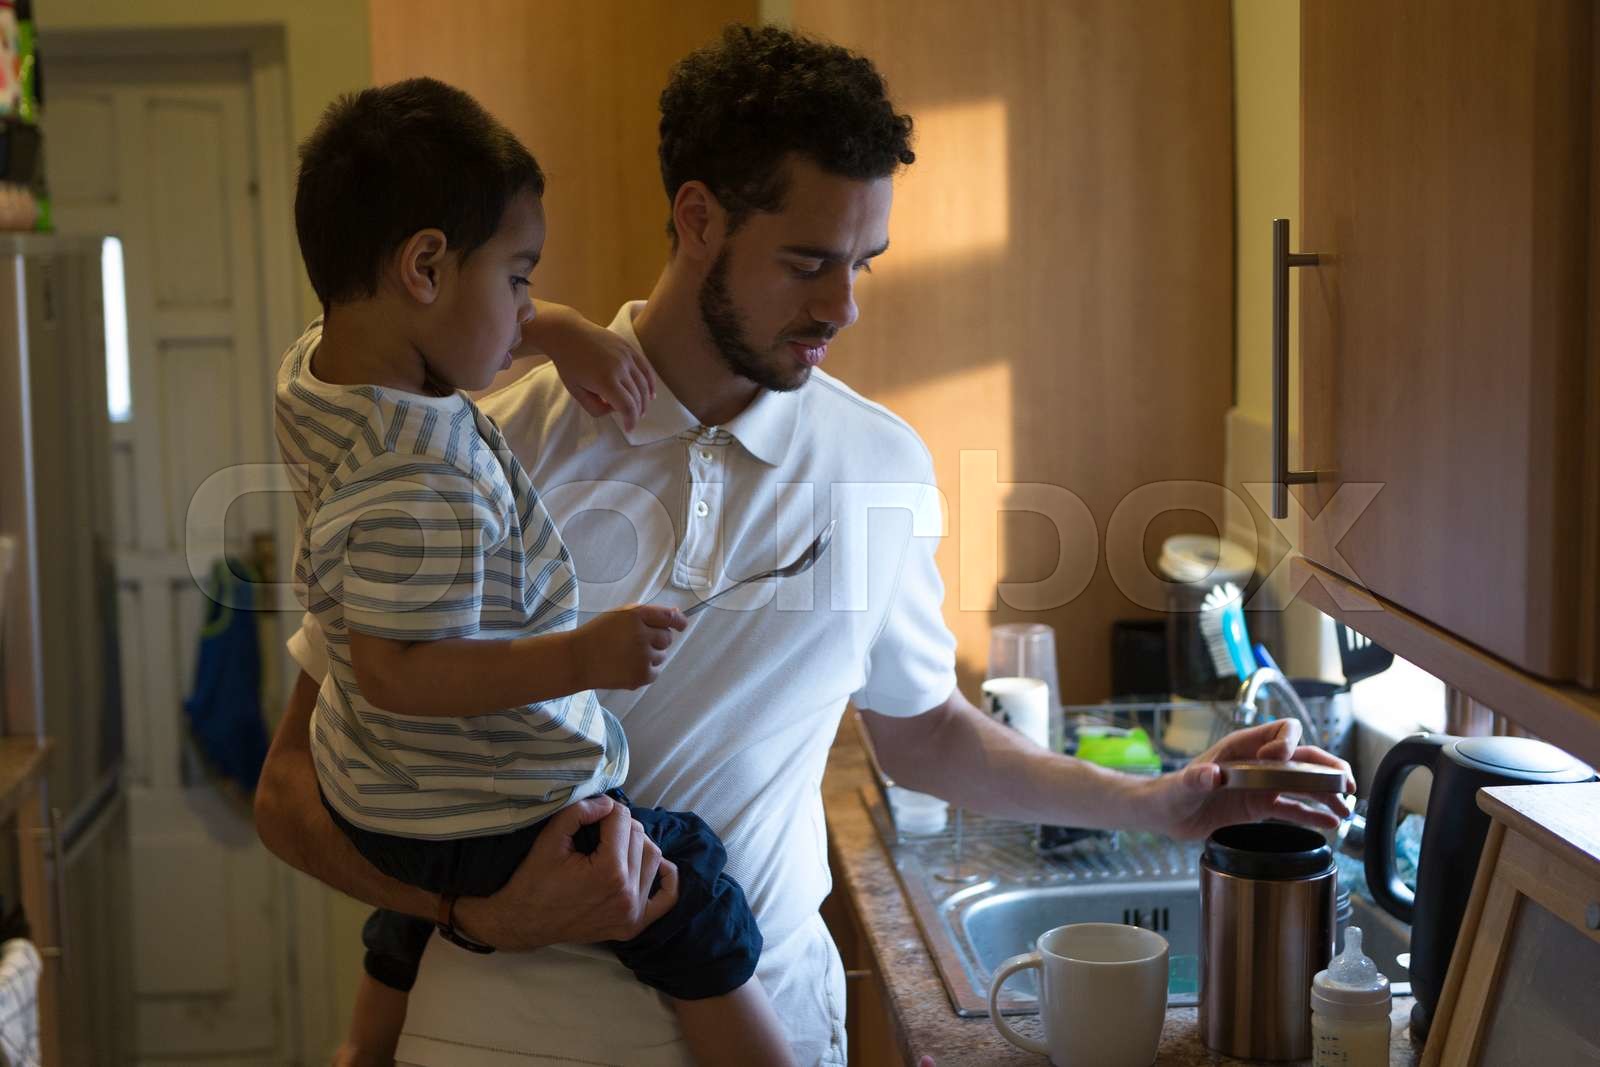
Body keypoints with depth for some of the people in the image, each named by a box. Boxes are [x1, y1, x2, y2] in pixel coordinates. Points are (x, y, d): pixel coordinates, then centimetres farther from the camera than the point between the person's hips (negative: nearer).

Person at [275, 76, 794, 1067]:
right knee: (696, 909, -1)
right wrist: (583, 658, -33)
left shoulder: (318, 361, -5)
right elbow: (392, 670, -33)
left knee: (413, 928, 36)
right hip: (481, 817, -10)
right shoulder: (421, 481, -35)